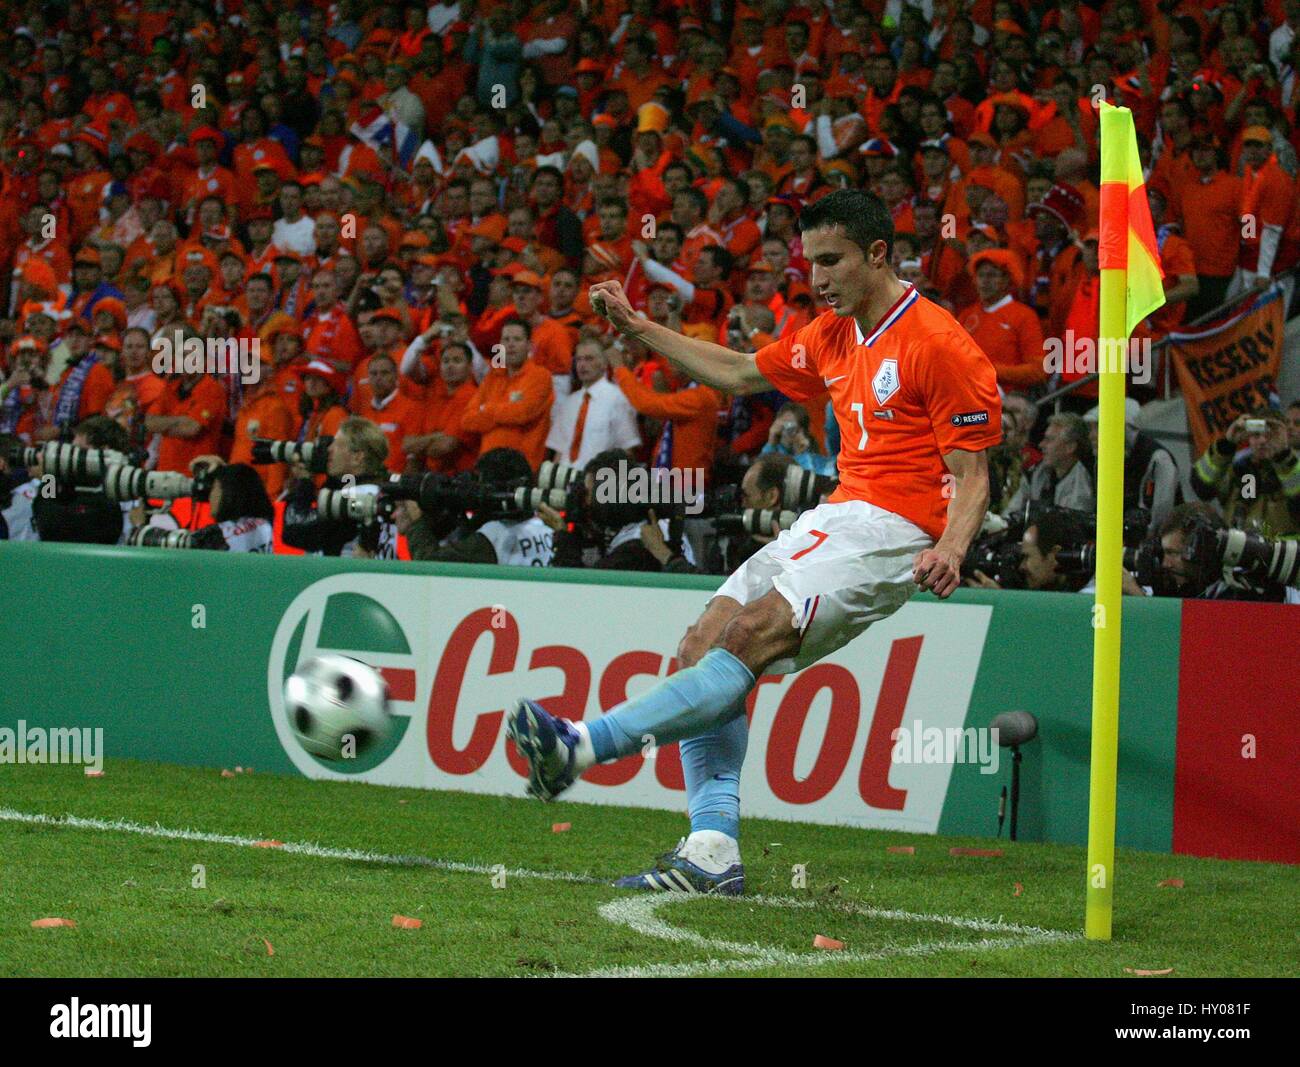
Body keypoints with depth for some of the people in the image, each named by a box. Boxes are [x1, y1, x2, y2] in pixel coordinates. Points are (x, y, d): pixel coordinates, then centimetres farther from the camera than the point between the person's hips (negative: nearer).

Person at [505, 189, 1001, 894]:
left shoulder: (938, 345, -10)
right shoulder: (833, 335, 15)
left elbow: (972, 475, -11)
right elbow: (740, 373, 30)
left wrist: (951, 550, -30)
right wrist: (637, 329, 24)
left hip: (897, 531, -9)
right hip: (839, 513, 9)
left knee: (749, 637, -25)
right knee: (702, 645, -6)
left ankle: (581, 747, -36)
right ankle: (712, 852, -14)